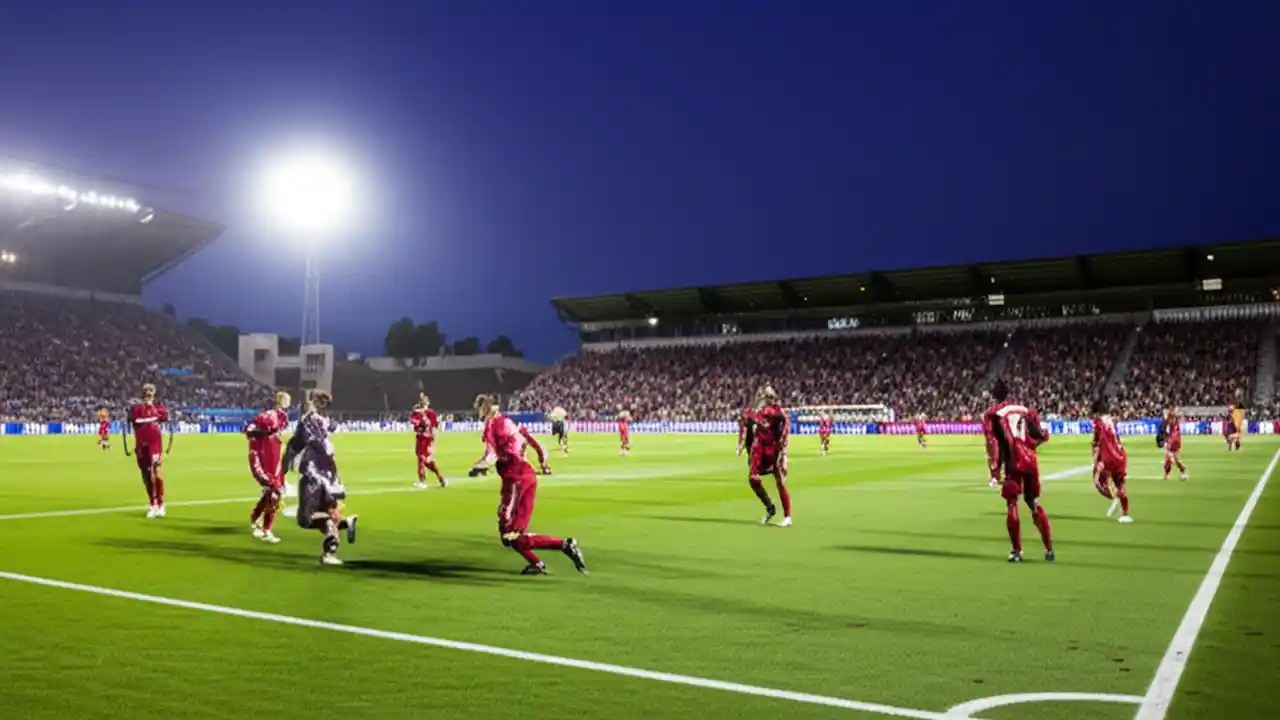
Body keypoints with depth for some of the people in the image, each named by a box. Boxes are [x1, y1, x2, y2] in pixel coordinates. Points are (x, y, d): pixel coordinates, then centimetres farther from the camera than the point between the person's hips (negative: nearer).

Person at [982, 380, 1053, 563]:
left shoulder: (992, 414, 2)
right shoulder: (1025, 410, 12)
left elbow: (992, 443, -7)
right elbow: (1041, 436, 12)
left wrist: (994, 468, -6)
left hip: (1013, 463, -4)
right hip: (1031, 461, 4)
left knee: (1011, 505, 3)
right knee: (1034, 503, 16)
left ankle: (1017, 551, 1)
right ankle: (1049, 549, 17)